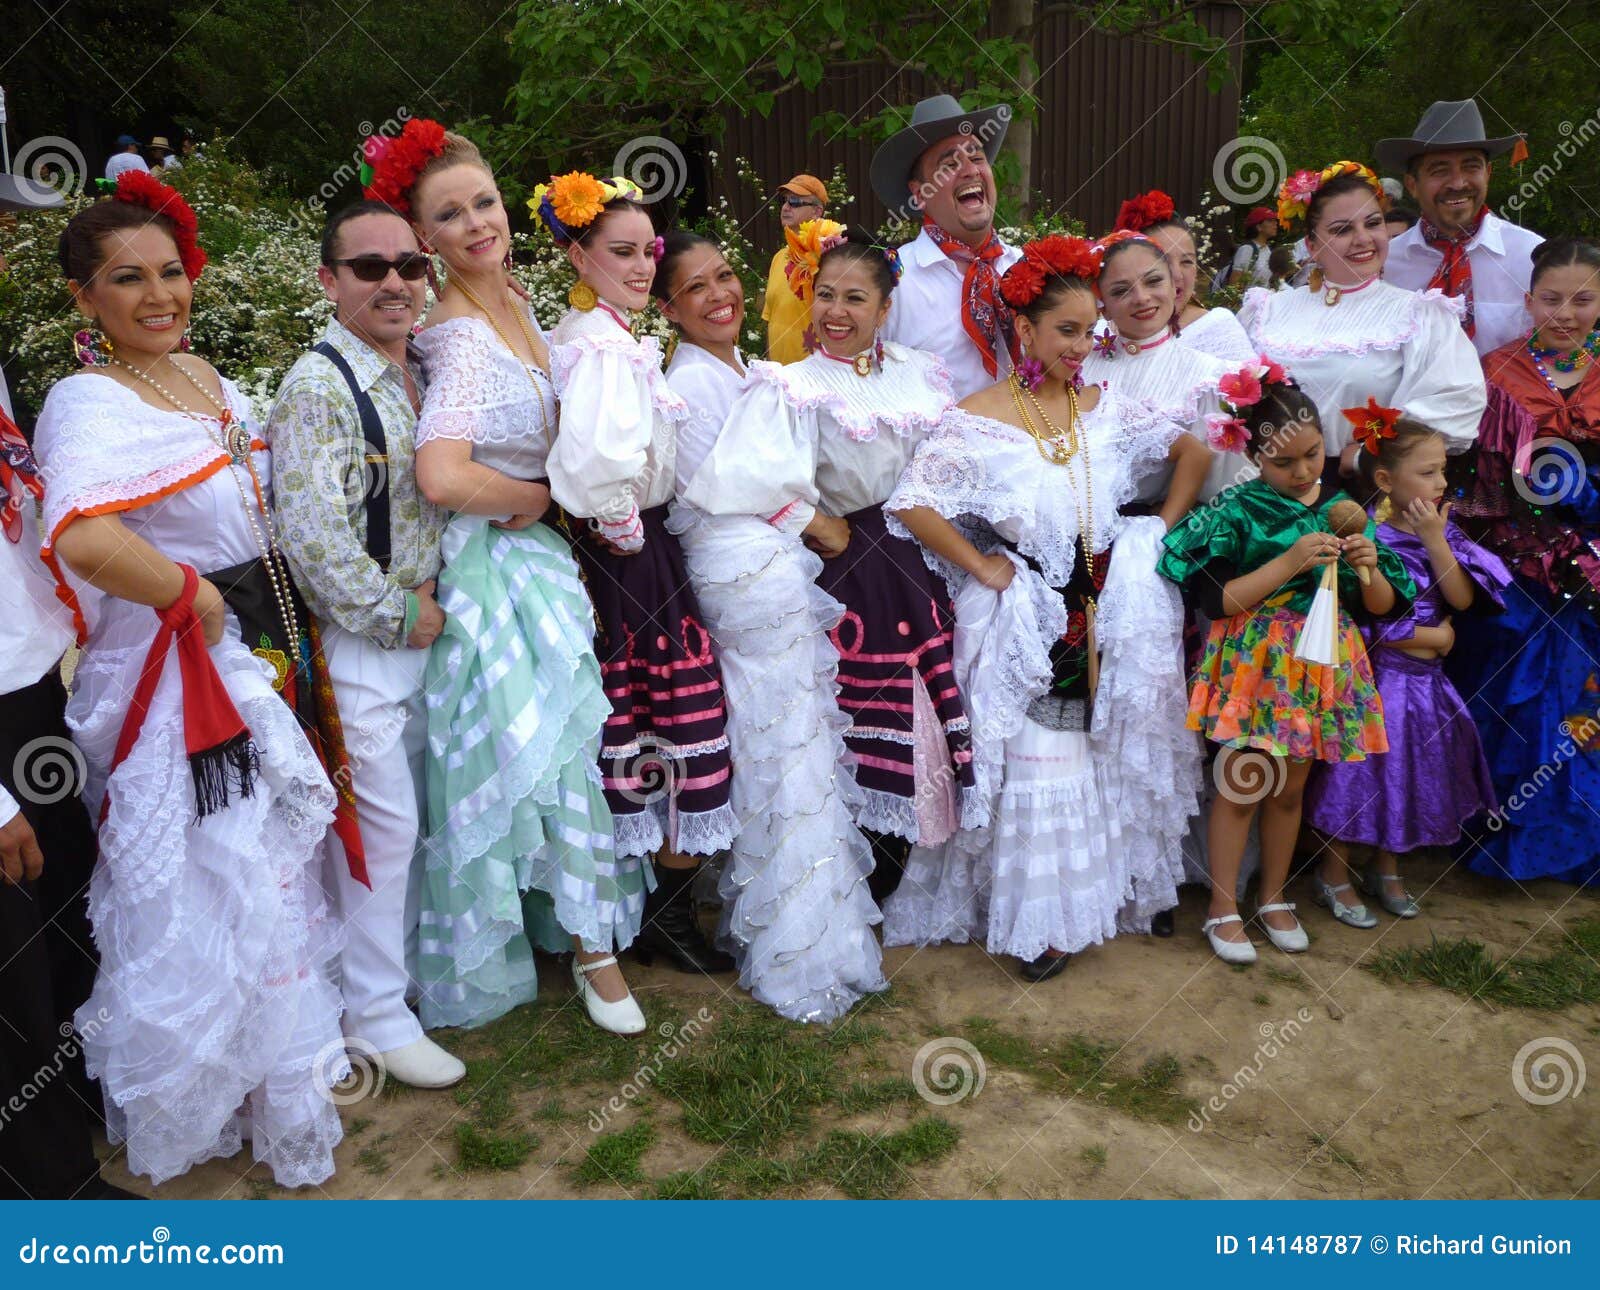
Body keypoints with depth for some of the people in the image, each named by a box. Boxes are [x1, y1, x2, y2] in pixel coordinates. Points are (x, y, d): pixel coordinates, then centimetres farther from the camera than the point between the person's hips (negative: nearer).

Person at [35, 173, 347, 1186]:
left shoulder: (211, 378, 8)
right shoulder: (91, 402, -19)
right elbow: (83, 537, -40)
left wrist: (282, 631, 8)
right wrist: (191, 595, -25)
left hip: (257, 664, 9)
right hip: (174, 678, -8)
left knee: (267, 870, 21)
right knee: (200, 896, 6)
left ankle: (274, 1088, 45)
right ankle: (183, 1111, 32)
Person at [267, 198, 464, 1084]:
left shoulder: (421, 375, 9)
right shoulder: (319, 387, -16)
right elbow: (314, 541, -23)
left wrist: (426, 596, 7)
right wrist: (399, 614, -14)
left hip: (417, 631, 8)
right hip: (357, 646, -7)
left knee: (404, 818, 18)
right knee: (381, 824, 0)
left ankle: (396, 969, 36)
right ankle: (376, 1015, 16)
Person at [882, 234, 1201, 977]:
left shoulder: (1105, 408, 5)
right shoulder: (978, 419, -10)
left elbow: (1194, 451, 13)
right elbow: (911, 502, -19)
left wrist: (1162, 527, 3)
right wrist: (980, 567, -15)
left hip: (1111, 608, 4)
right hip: (1024, 623, -4)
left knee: (1109, 753, 8)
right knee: (1037, 767, 1)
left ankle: (1115, 885, 30)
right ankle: (1039, 918, 17)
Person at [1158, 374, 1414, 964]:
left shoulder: (1345, 510, 3)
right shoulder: (1238, 511, -9)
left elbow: (1382, 605, 8)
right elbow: (1217, 600, -16)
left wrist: (1369, 567, -13)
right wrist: (1289, 562, -21)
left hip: (1321, 665, 4)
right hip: (1255, 665, -4)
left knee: (1291, 788, 15)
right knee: (1242, 787, 2)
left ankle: (1274, 898, 32)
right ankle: (1223, 908, 17)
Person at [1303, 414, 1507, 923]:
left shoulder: (1440, 531, 4)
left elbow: (1463, 599, -6)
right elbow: (1368, 624, -21)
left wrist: (1436, 539, -15)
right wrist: (1436, 638, -9)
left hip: (1424, 679, 7)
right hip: (1374, 679, -7)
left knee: (1408, 775, 17)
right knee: (1362, 772, 1)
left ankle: (1387, 870, 36)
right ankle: (1333, 875, 21)